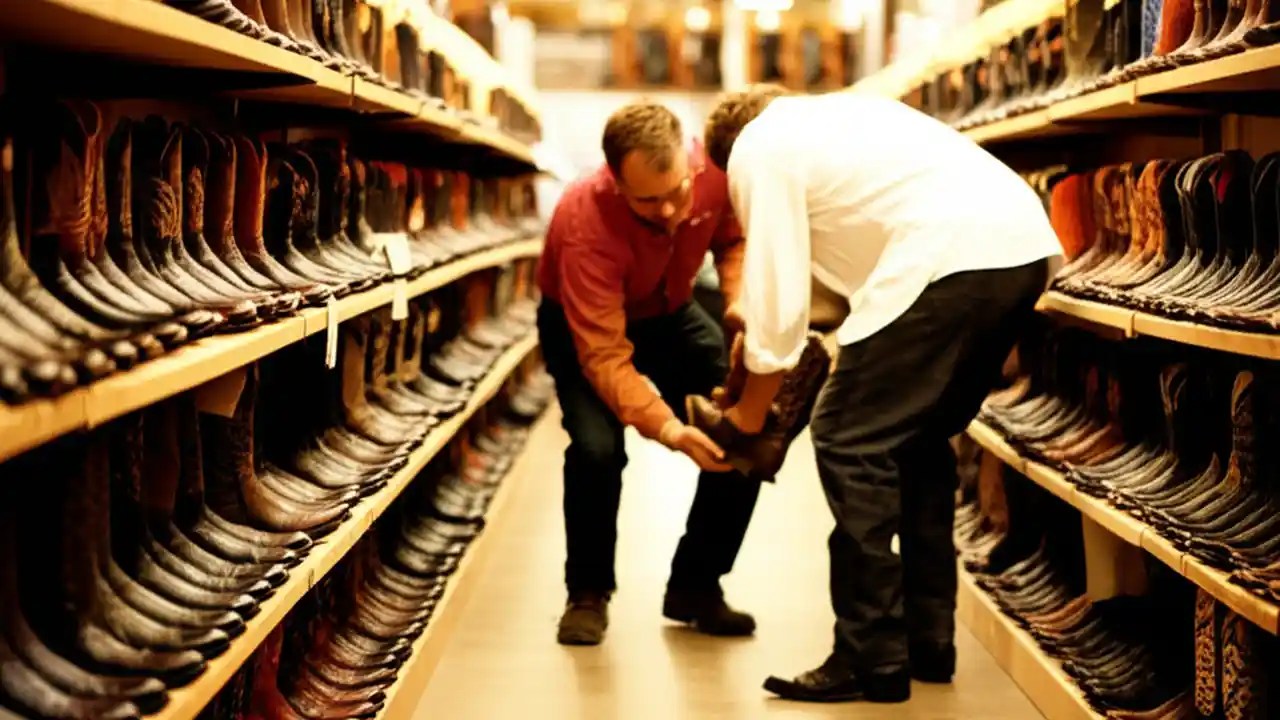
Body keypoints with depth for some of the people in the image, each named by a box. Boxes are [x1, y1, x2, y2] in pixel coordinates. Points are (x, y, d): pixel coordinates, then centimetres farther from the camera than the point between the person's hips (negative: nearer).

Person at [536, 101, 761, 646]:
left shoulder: (713, 172, -27)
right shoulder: (586, 223, -39)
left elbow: (733, 238, -4)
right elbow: (604, 356, -41)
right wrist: (668, 430, -54)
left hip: (669, 315, 4)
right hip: (581, 325, -4)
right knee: (598, 447, -29)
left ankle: (695, 586, 8)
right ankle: (587, 593, -1)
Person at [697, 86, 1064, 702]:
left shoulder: (757, 148, 7)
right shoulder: (832, 115, 32)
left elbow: (779, 298, 2)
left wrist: (746, 418, 13)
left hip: (953, 257, -9)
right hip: (1028, 242, 9)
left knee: (848, 440, -1)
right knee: (919, 438, 20)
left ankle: (871, 659, 2)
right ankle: (929, 640, 24)